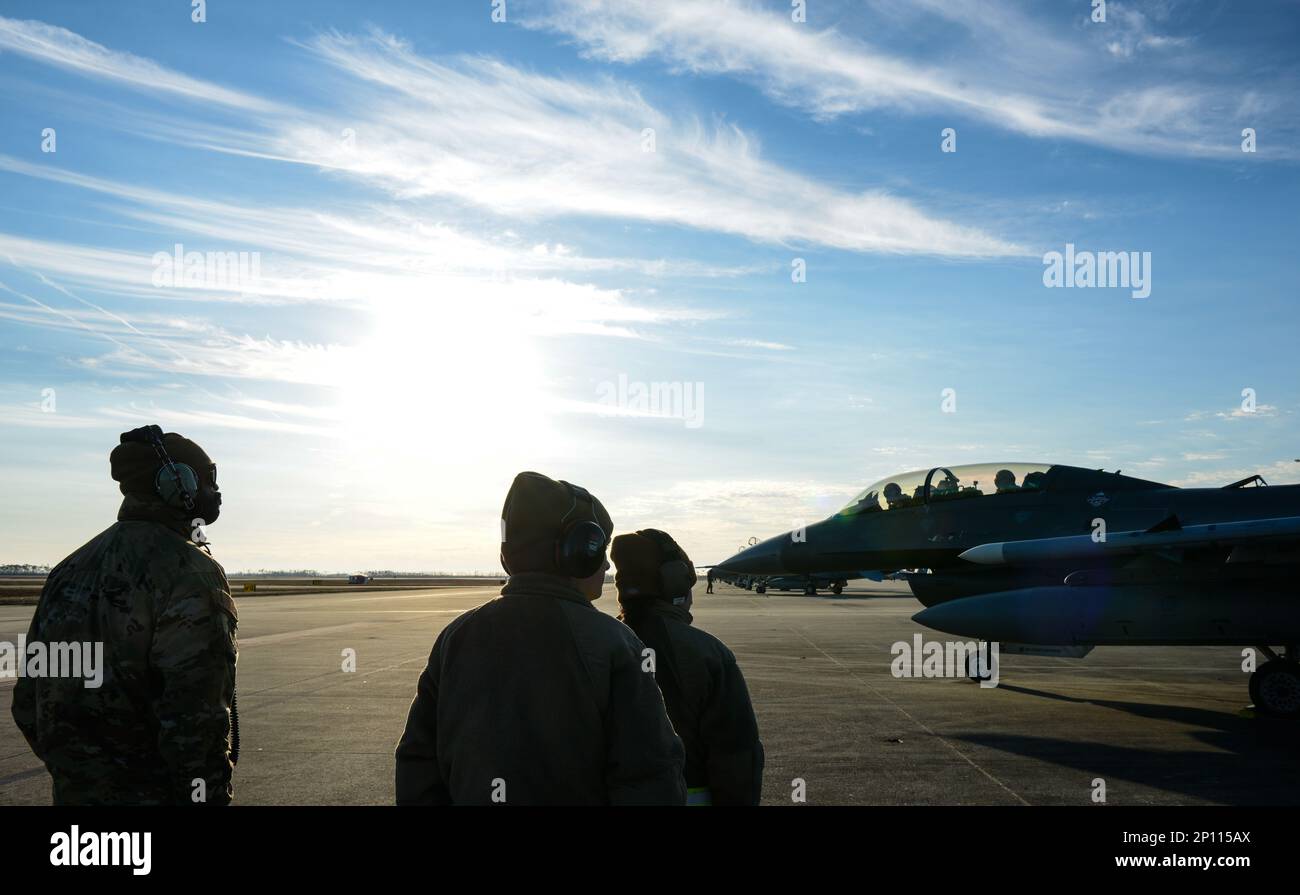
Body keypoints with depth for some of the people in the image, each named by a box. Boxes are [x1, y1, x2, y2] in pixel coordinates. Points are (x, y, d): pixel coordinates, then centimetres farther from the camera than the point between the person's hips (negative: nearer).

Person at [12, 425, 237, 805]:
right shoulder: (190, 572, -17)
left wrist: (73, 774, 20)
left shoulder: (68, 570, 9)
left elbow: (29, 704, 13)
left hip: (75, 792, 7)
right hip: (155, 792, -7)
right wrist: (211, 794, -14)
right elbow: (197, 715, -23)